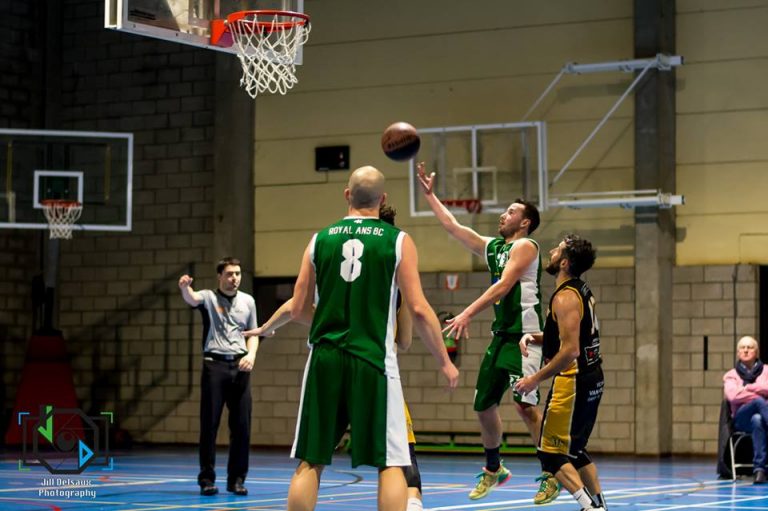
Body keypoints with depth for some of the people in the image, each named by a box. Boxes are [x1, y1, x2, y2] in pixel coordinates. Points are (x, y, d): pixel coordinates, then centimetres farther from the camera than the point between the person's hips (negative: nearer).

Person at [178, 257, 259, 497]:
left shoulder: (248, 301, 13)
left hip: (240, 365, 3)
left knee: (241, 425, 2)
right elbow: (192, 298, -22)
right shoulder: (209, 297, 1)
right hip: (215, 364, -3)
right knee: (209, 423, -2)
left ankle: (236, 479, 11)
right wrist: (185, 288, -45)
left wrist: (251, 354, -2)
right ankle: (207, 479, 6)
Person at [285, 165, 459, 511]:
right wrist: (444, 361, 5)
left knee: (310, 462, 9)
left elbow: (299, 310, 10)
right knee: (390, 463, 4)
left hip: (325, 360, 3)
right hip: (372, 360, -3)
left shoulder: (320, 239, 7)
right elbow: (418, 310, -5)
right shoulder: (398, 241, 0)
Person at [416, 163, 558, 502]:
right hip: (501, 335, 8)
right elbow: (451, 226, 21)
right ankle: (493, 470, 29)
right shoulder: (491, 247, 16)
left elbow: (504, 286, -19)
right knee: (484, 404, 11)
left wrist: (467, 315, -25)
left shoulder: (525, 246, -8)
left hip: (524, 335, -8)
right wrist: (429, 194, 18)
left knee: (525, 405, -16)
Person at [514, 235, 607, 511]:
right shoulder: (583, 292, 13)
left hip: (573, 382, -10)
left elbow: (570, 350, -23)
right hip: (592, 379, 10)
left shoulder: (565, 297, -17)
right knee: (575, 450, 21)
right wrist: (535, 338, 10)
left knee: (551, 453, -5)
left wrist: (536, 378, -18)